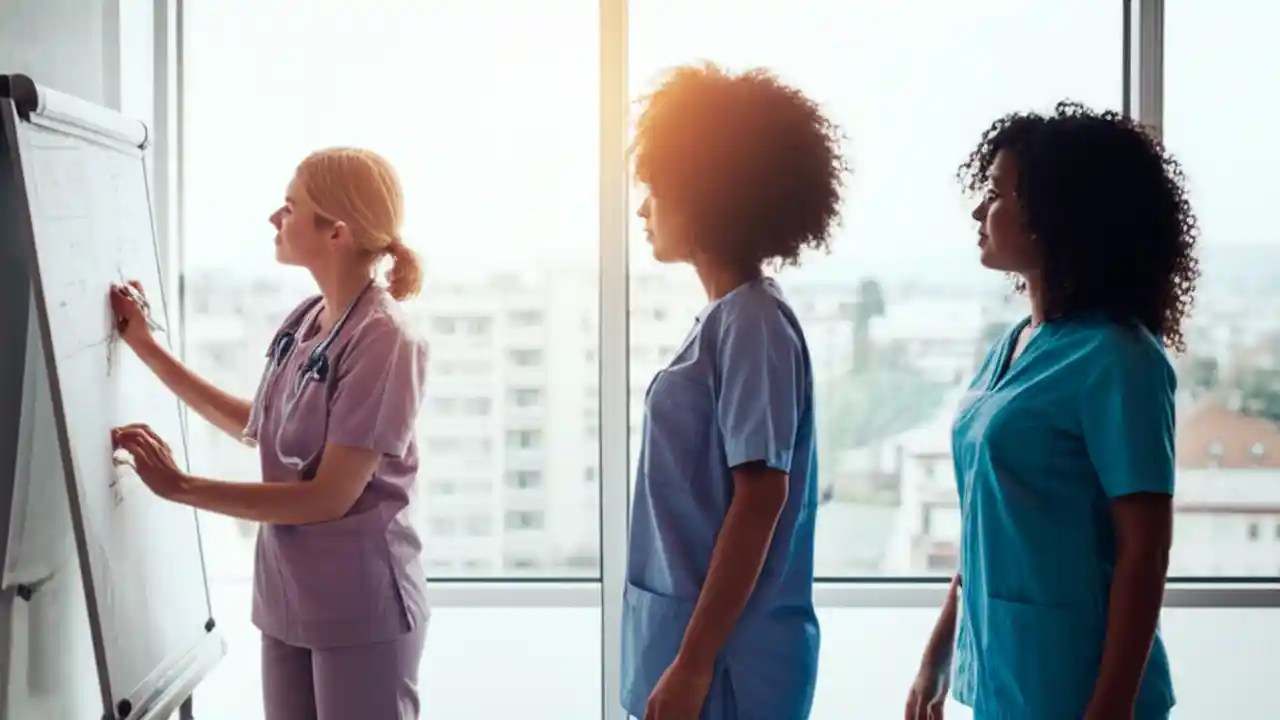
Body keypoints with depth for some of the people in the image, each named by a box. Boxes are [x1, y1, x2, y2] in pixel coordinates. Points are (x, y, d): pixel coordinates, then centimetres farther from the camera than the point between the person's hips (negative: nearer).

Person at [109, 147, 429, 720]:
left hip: (360, 607, -7)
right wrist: (146, 348, 17)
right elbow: (256, 427, 19)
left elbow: (329, 497, -21)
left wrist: (181, 488, -17)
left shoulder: (384, 341, -20)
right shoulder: (304, 320, 3)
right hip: (287, 596, 7)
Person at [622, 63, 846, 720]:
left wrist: (693, 663, -19)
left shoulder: (751, 323, -14)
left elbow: (761, 497, -19)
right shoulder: (723, 321, 11)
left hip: (727, 659, -9)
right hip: (694, 643, 9)